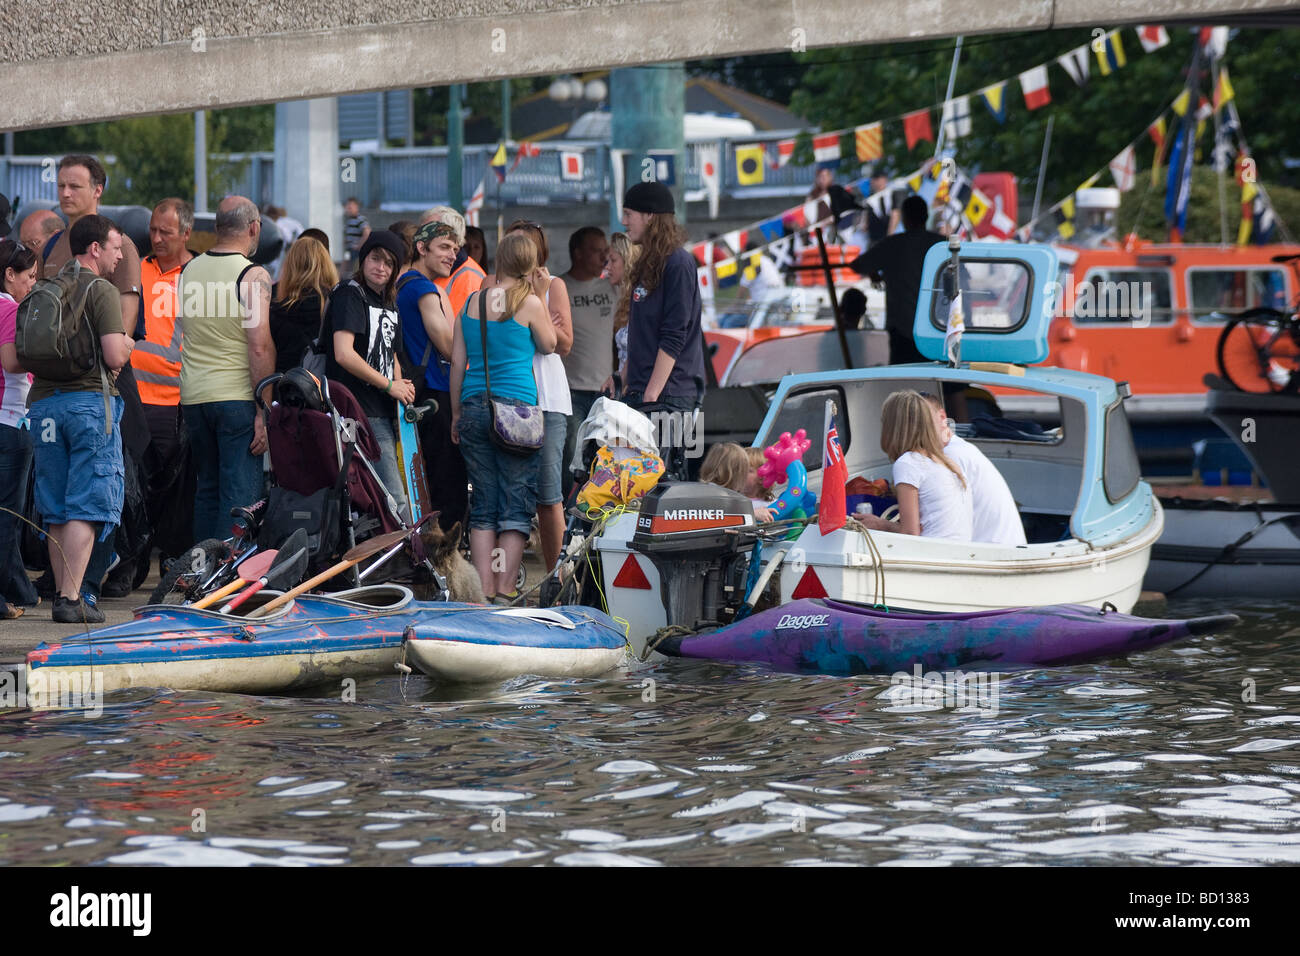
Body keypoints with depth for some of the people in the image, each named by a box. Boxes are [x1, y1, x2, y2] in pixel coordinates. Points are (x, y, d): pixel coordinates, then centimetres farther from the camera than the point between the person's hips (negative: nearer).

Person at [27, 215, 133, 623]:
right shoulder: (101, 291, -7)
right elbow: (114, 356, -15)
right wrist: (126, 345, 6)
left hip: (44, 402, 6)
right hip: (90, 400, -6)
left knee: (56, 510, 11)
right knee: (86, 507, -6)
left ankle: (62, 595, 13)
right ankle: (70, 599, -13)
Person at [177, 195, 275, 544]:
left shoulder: (188, 271, 8)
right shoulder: (253, 276, -11)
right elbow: (260, 348, -17)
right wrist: (265, 412, -15)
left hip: (192, 397, 6)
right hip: (237, 397, -6)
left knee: (207, 490, 16)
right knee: (240, 495, -5)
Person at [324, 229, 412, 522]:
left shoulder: (389, 302, 18)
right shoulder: (350, 295, -9)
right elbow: (344, 355, -20)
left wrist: (402, 386, 8)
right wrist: (390, 385, -13)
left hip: (383, 413, 9)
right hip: (360, 413, -9)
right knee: (394, 498, -13)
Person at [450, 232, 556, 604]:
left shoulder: (471, 302, 8)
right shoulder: (529, 302, -6)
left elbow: (457, 362, 10)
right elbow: (549, 346, 9)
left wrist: (456, 414, 17)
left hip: (474, 406, 5)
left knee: (483, 504, 7)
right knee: (517, 504, 0)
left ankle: (484, 592, 3)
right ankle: (505, 590, -5)